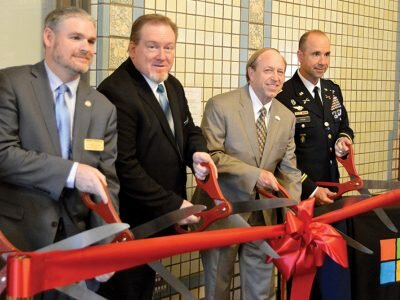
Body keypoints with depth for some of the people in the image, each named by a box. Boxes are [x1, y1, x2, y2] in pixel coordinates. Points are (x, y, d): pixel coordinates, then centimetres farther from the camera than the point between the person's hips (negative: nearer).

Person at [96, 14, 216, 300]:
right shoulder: (116, 93, -22)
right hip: (128, 222, -8)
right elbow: (123, 166, -24)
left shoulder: (173, 86, 7)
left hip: (159, 218, 9)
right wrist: (173, 204, -20)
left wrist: (198, 152, -8)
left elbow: (189, 129, 17)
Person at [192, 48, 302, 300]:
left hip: (263, 213, 4)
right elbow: (209, 156, -19)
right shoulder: (221, 106, -12)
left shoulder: (287, 117, 4)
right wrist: (254, 174, -25)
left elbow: (289, 170, 3)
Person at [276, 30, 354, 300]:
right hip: (300, 195, -6)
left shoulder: (333, 90, 9)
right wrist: (310, 189, -13)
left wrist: (343, 141, -4)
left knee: (337, 261, 9)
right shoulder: (284, 96, -13)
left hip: (332, 190, 6)